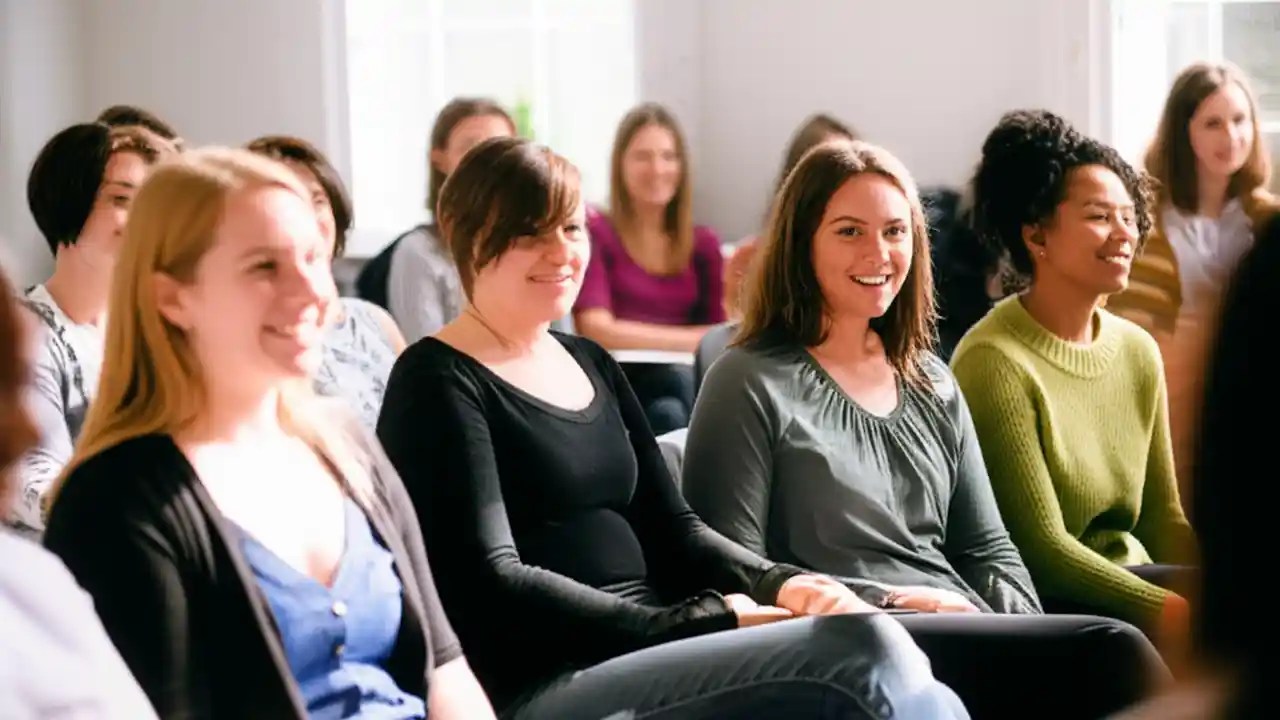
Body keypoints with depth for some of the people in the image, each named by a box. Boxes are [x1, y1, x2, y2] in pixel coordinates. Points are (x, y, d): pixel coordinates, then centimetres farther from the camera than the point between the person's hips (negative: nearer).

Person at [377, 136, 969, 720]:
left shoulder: (592, 364, 21)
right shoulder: (439, 383, -3)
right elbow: (492, 583, -14)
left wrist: (781, 586, -4)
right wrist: (701, 623, -17)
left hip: (647, 652, 7)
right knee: (871, 655, -27)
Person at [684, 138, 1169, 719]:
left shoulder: (932, 383, 20)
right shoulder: (750, 385, 0)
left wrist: (1025, 642, -2)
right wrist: (887, 601, -13)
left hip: (970, 638, 6)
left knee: (1113, 652, -28)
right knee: (1111, 653, -28)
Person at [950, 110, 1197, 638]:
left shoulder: (1138, 351, 10)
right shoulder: (996, 361, -13)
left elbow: (1162, 519, 11)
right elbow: (1040, 546, -17)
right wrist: (1169, 609, -26)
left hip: (1133, 582, 7)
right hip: (1043, 604, -7)